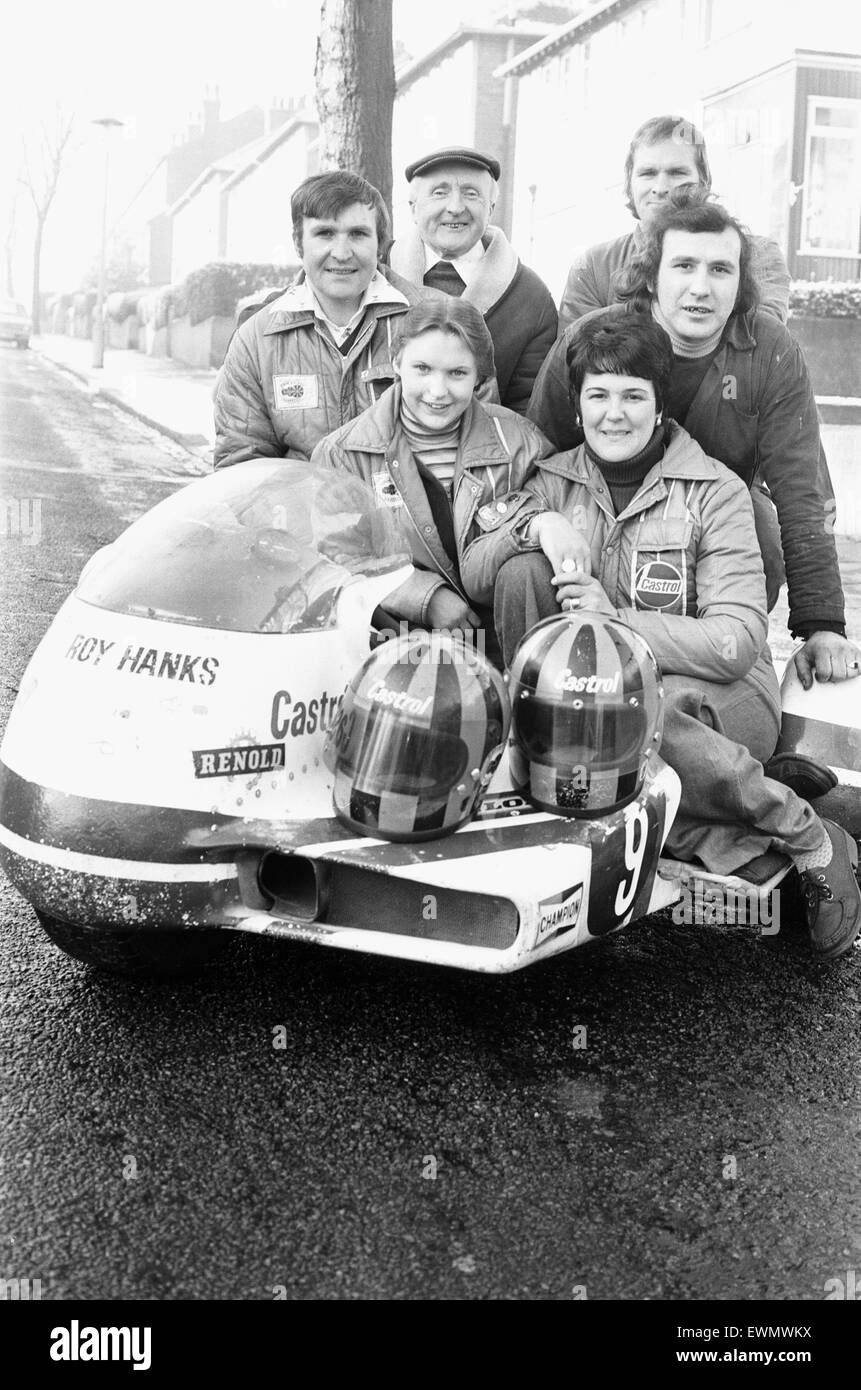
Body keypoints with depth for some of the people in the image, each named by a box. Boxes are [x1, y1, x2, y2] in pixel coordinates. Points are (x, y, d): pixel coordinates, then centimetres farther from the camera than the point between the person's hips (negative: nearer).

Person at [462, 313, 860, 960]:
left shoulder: (714, 491, -7)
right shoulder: (556, 480, 7)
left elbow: (738, 640, -18)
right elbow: (474, 577, -5)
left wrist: (616, 621, -28)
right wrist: (535, 526, -24)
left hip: (721, 699, -3)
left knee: (647, 708, -40)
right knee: (522, 570, -17)